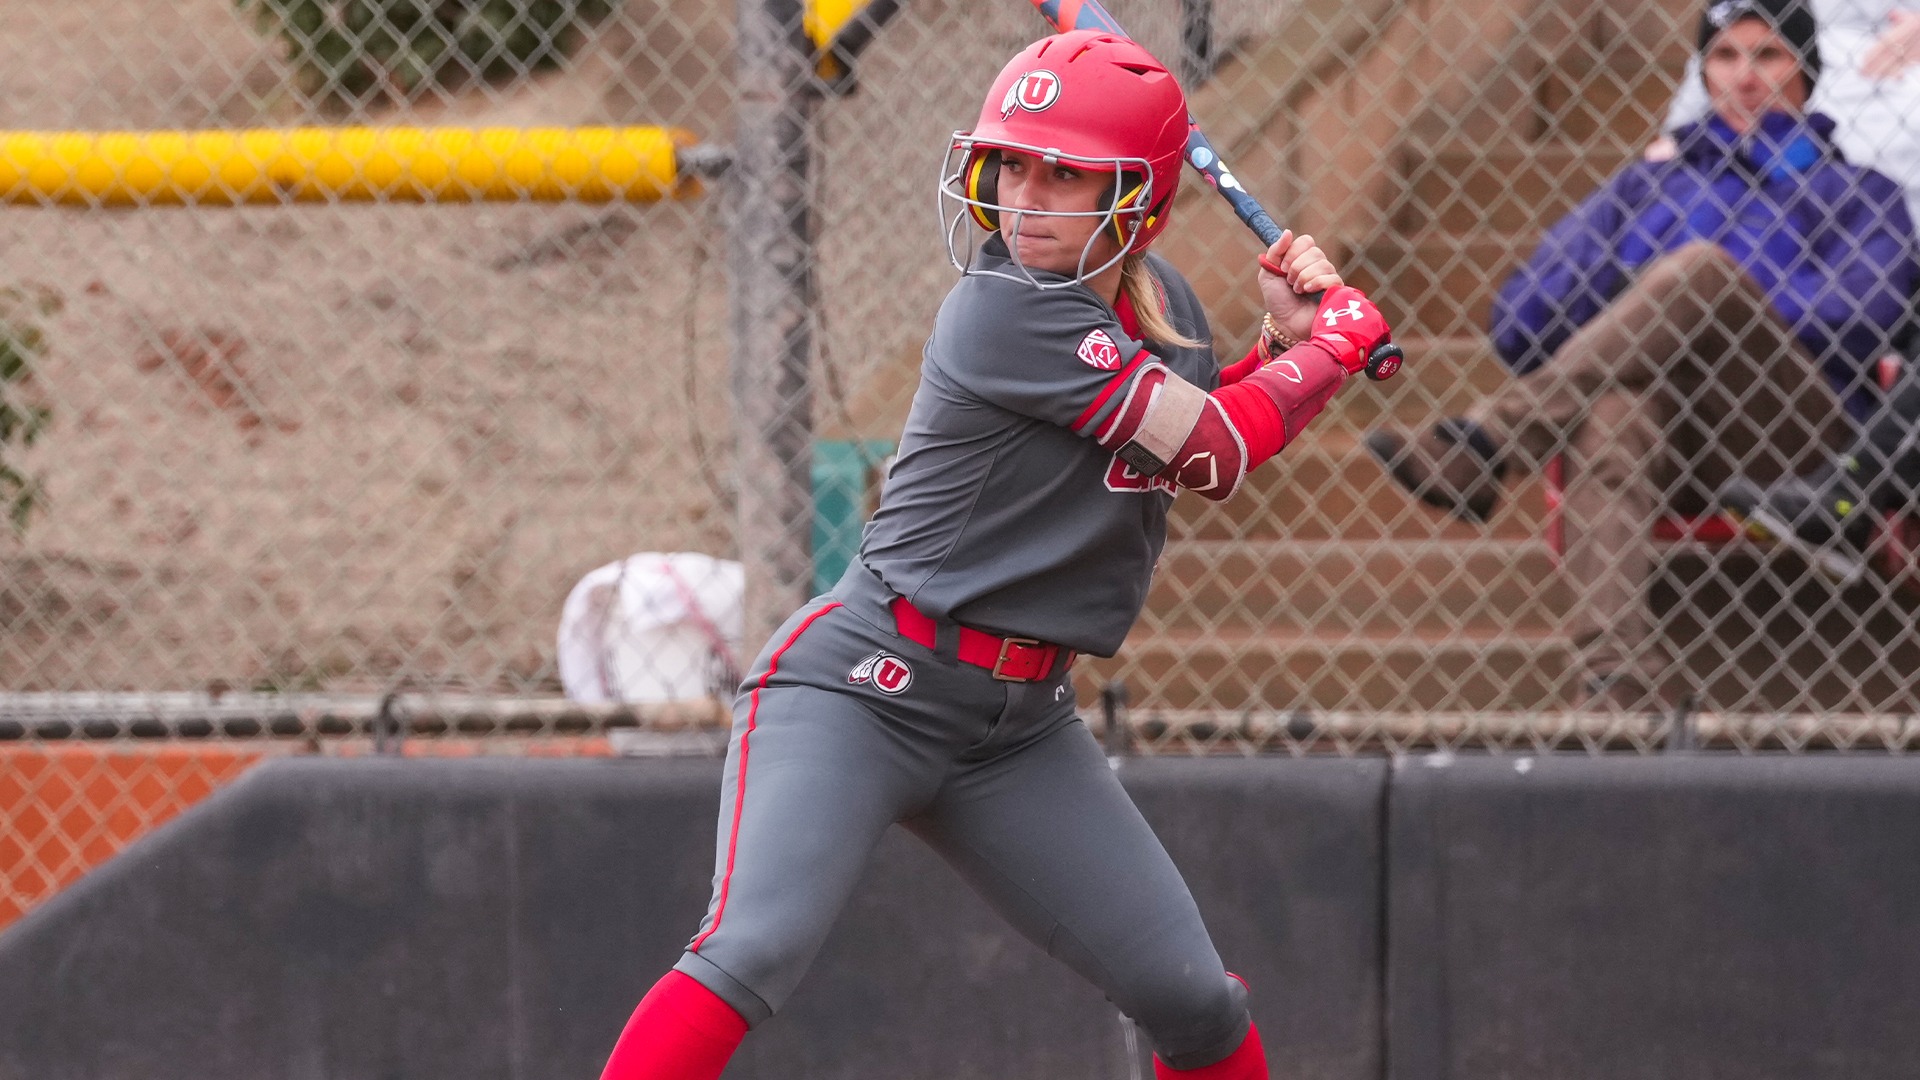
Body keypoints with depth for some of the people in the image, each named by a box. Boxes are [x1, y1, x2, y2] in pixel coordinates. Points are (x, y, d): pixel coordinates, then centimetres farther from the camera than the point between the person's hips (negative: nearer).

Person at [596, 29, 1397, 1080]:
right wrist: (1343, 334, -3)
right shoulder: (1008, 312, -19)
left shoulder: (1153, 294, 7)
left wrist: (1284, 341, 4)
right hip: (863, 689, -8)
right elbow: (1213, 448, -18)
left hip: (1021, 723, 8)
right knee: (752, 952, -28)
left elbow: (1207, 474, 20)